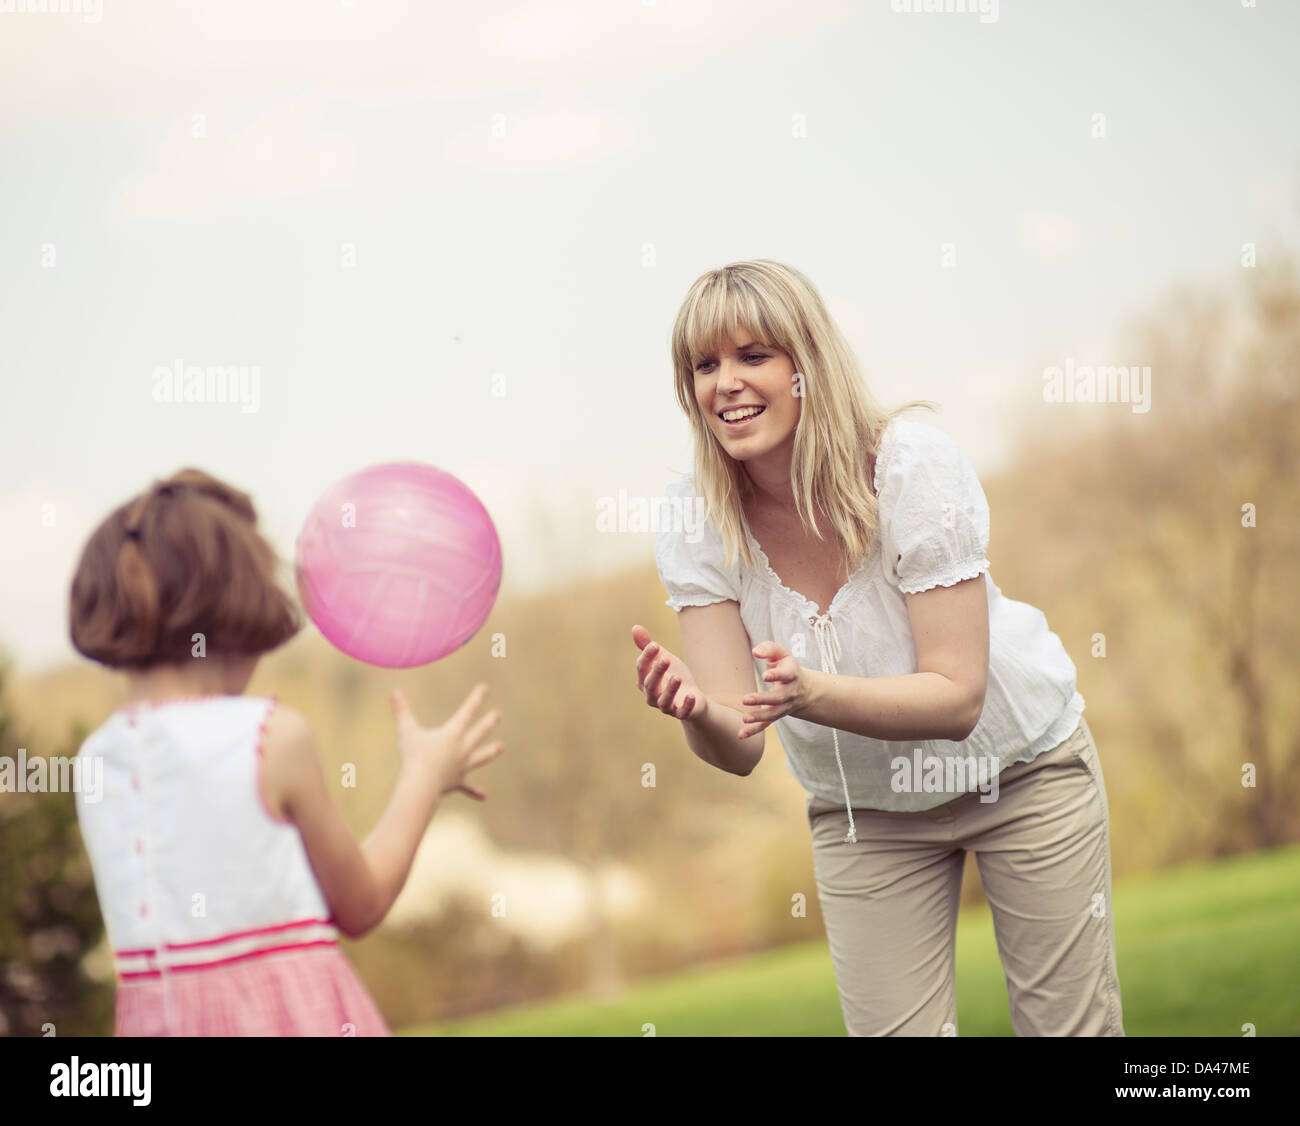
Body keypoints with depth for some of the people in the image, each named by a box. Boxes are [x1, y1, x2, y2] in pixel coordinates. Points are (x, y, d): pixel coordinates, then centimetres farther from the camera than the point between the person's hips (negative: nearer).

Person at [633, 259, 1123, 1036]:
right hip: (863, 809, 2)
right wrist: (698, 712, -45)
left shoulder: (913, 466, -27)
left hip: (1018, 765, -2)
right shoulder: (696, 519, -18)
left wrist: (810, 692, -46)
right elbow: (740, 748, -21)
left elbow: (956, 697, -29)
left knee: (1072, 1026, 2)